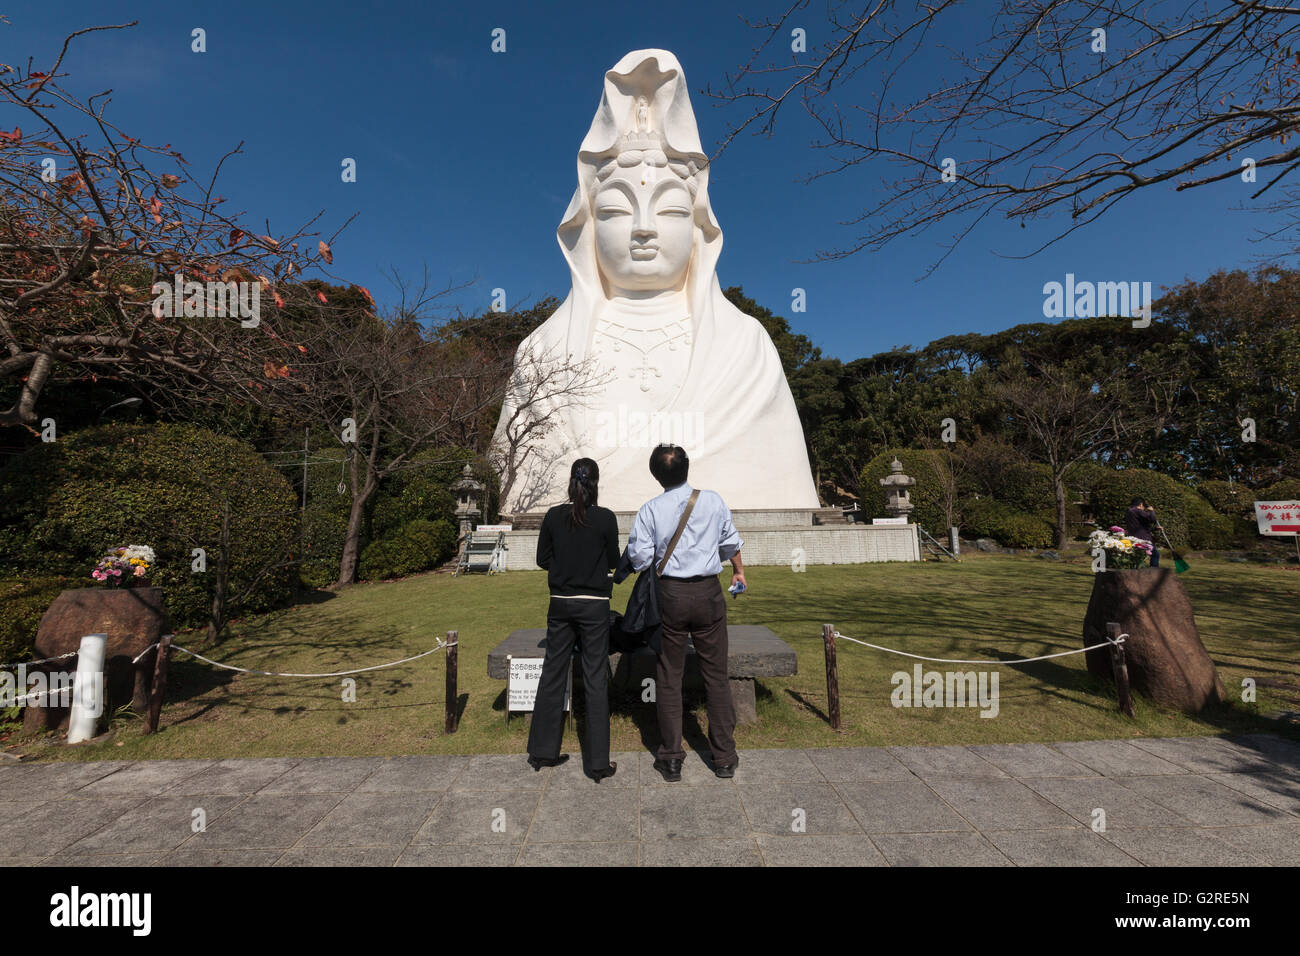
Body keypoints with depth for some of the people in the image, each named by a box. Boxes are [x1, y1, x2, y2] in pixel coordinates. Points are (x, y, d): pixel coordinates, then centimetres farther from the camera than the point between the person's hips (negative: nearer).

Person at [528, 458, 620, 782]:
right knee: (596, 681, 4)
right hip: (594, 605, -3)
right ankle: (597, 762, 12)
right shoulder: (606, 518, -11)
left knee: (552, 674, 14)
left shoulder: (554, 516, -3)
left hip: (560, 603, 3)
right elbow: (613, 561, 0)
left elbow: (543, 559, 4)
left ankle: (542, 751, 26)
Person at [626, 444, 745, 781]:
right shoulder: (713, 501, 0)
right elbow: (731, 541, 11)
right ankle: (724, 757, 20)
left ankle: (671, 760, 18)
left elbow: (639, 557, -8)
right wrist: (738, 571, 29)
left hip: (670, 593, -1)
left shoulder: (650, 510, -6)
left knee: (669, 677, 10)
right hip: (709, 592, 2)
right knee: (716, 675, 12)